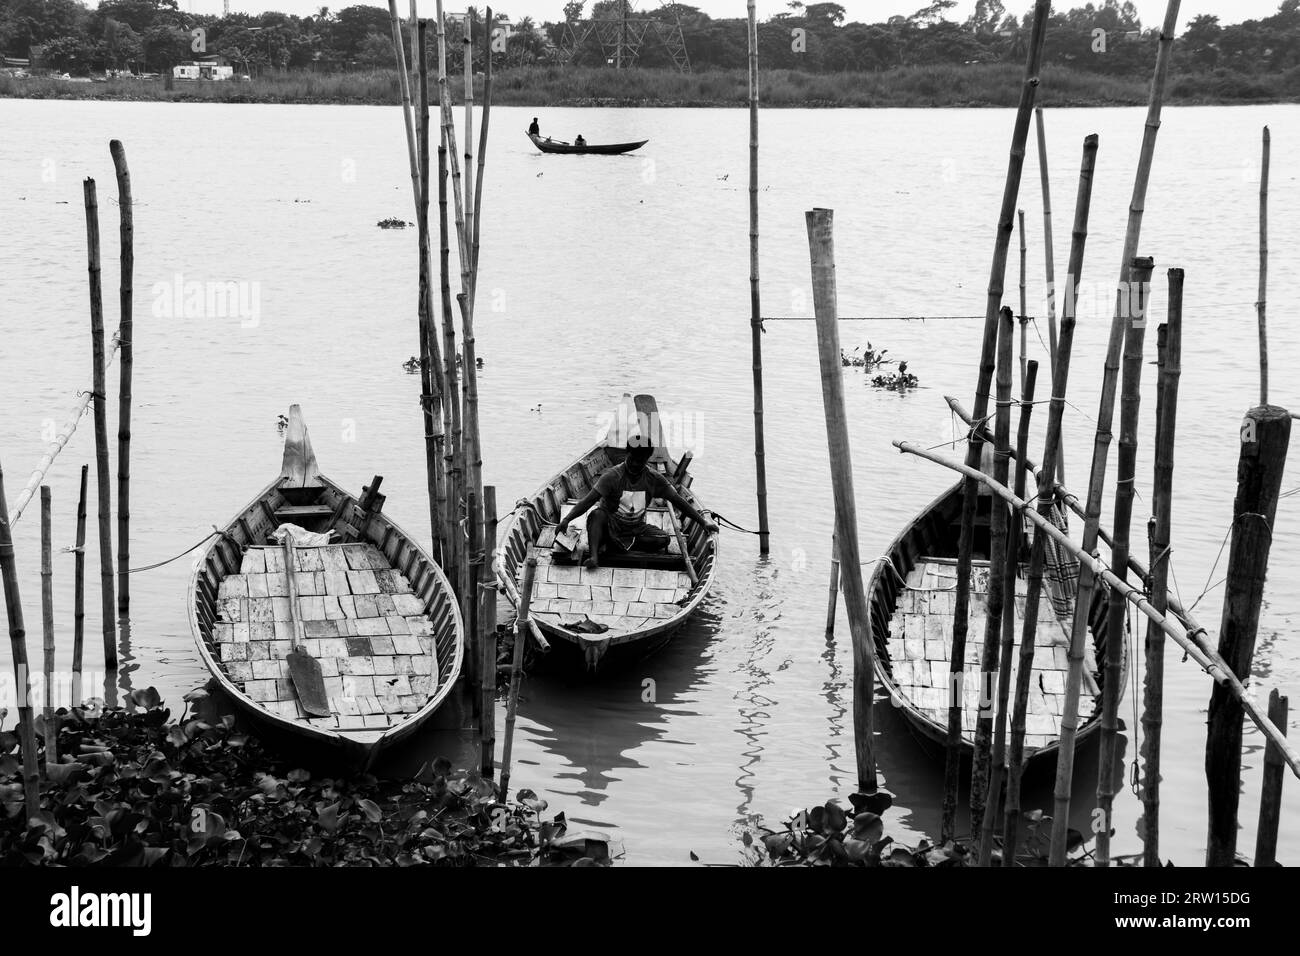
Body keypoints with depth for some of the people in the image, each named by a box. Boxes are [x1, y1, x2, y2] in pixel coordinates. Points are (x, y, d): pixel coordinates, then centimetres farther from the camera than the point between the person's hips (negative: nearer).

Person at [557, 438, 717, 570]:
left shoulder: (653, 479, -7)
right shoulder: (613, 476, -18)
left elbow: (677, 500, -2)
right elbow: (589, 500, -26)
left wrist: (703, 522, -6)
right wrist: (566, 520, -38)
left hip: (637, 529, 4)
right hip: (610, 527, -4)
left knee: (663, 539, -21)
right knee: (597, 514, -34)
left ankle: (612, 544, -17)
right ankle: (594, 555, -43)